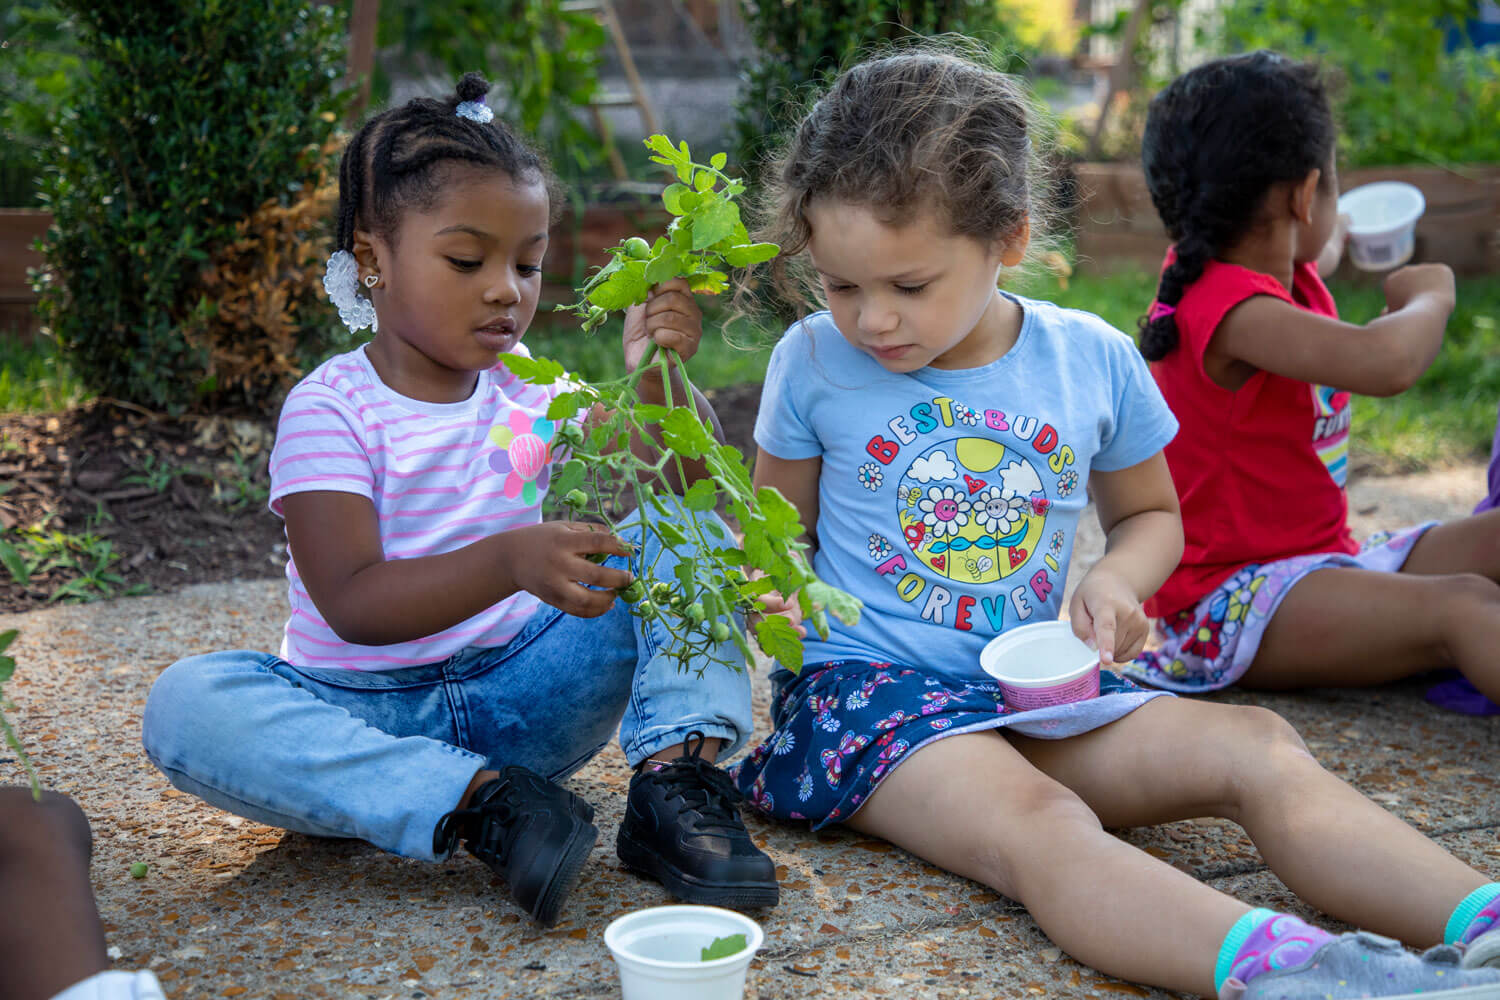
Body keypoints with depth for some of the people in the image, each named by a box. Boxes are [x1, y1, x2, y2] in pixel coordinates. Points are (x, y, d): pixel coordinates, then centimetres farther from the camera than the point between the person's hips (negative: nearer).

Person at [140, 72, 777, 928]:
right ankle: (481, 803, -36)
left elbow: (696, 472, 3)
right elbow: (352, 606, -20)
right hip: (370, 713, -3)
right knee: (187, 701, -32)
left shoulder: (533, 398, 6)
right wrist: (510, 562, -38)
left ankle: (676, 781, -27)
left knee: (677, 530, -9)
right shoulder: (330, 408, -9)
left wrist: (663, 377, -19)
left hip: (522, 697, 4)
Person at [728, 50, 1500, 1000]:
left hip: (1035, 691, 4)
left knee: (1255, 745, -22)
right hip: (865, 682, -4)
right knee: (1034, 824, -36)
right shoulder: (814, 361, -2)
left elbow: (1150, 512, 19)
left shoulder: (1095, 360, 3)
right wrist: (767, 589, -11)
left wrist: (1118, 579, -4)